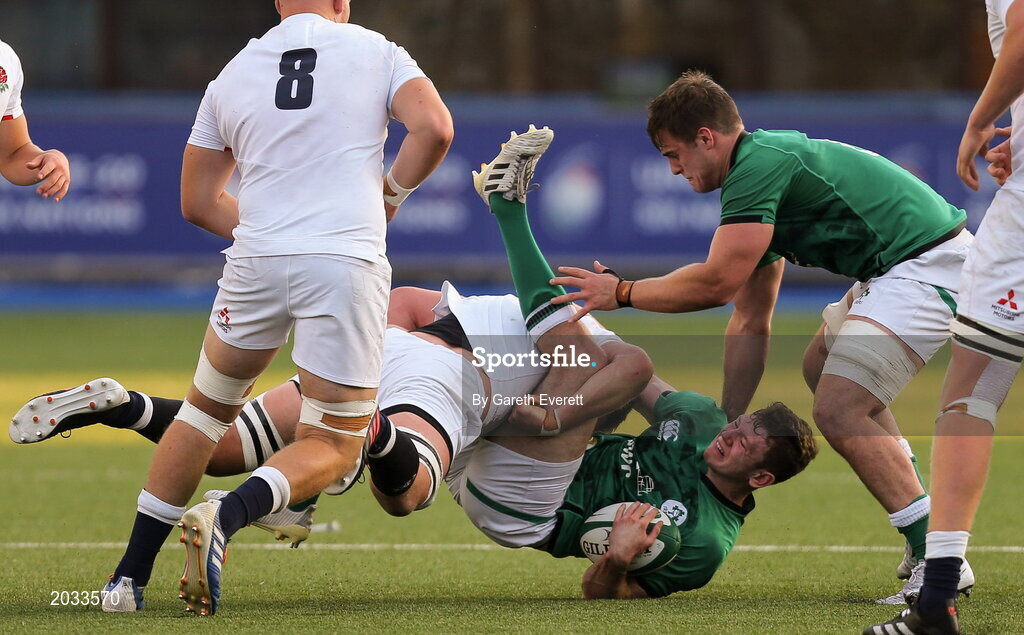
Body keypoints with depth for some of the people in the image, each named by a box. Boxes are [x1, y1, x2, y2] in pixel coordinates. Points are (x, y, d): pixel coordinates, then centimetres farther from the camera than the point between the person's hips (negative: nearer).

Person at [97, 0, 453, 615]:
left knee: (206, 411, 23)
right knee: (331, 447, 5)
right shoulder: (376, 52, 7)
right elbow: (434, 129, -8)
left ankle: (132, 573, 16)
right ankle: (226, 517, -24)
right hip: (349, 262, -3)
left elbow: (198, 203, 17)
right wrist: (389, 196, 9)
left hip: (257, 262, 3)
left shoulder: (233, 76, 14)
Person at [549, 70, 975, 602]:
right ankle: (921, 537, 24)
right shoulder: (765, 165, 18)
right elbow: (750, 322, 22)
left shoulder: (758, 166, -14)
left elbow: (717, 282, -18)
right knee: (822, 367, 27)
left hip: (926, 266, -11)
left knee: (838, 410, -15)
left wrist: (621, 292, -4)